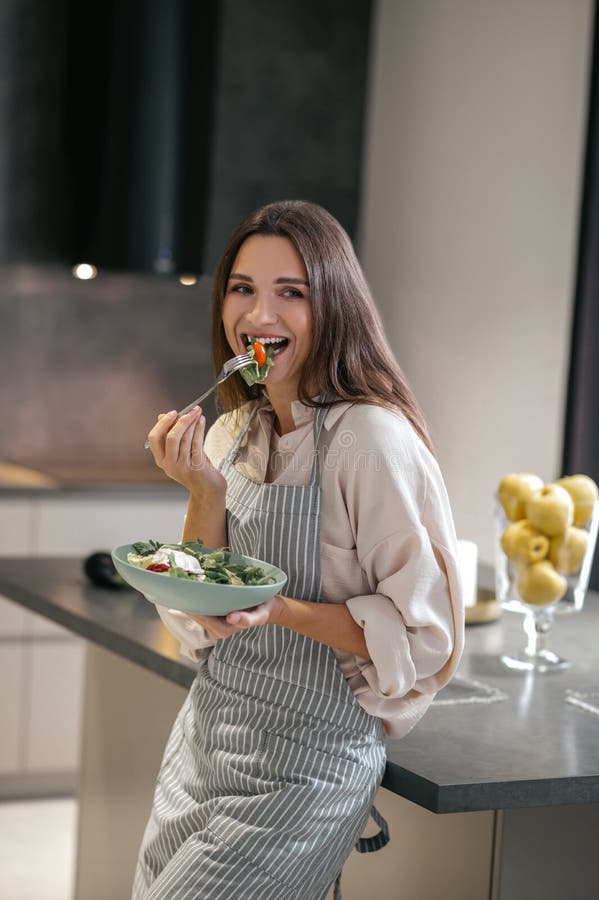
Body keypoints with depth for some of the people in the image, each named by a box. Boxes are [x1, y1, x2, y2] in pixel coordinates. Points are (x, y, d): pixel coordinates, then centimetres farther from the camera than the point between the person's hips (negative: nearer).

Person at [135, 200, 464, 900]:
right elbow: (199, 625, 2)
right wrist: (205, 494, -13)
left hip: (304, 763, -7)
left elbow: (423, 636, -16)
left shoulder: (371, 439, -18)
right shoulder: (230, 432, 4)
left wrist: (280, 609, -28)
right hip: (203, 737, 7)